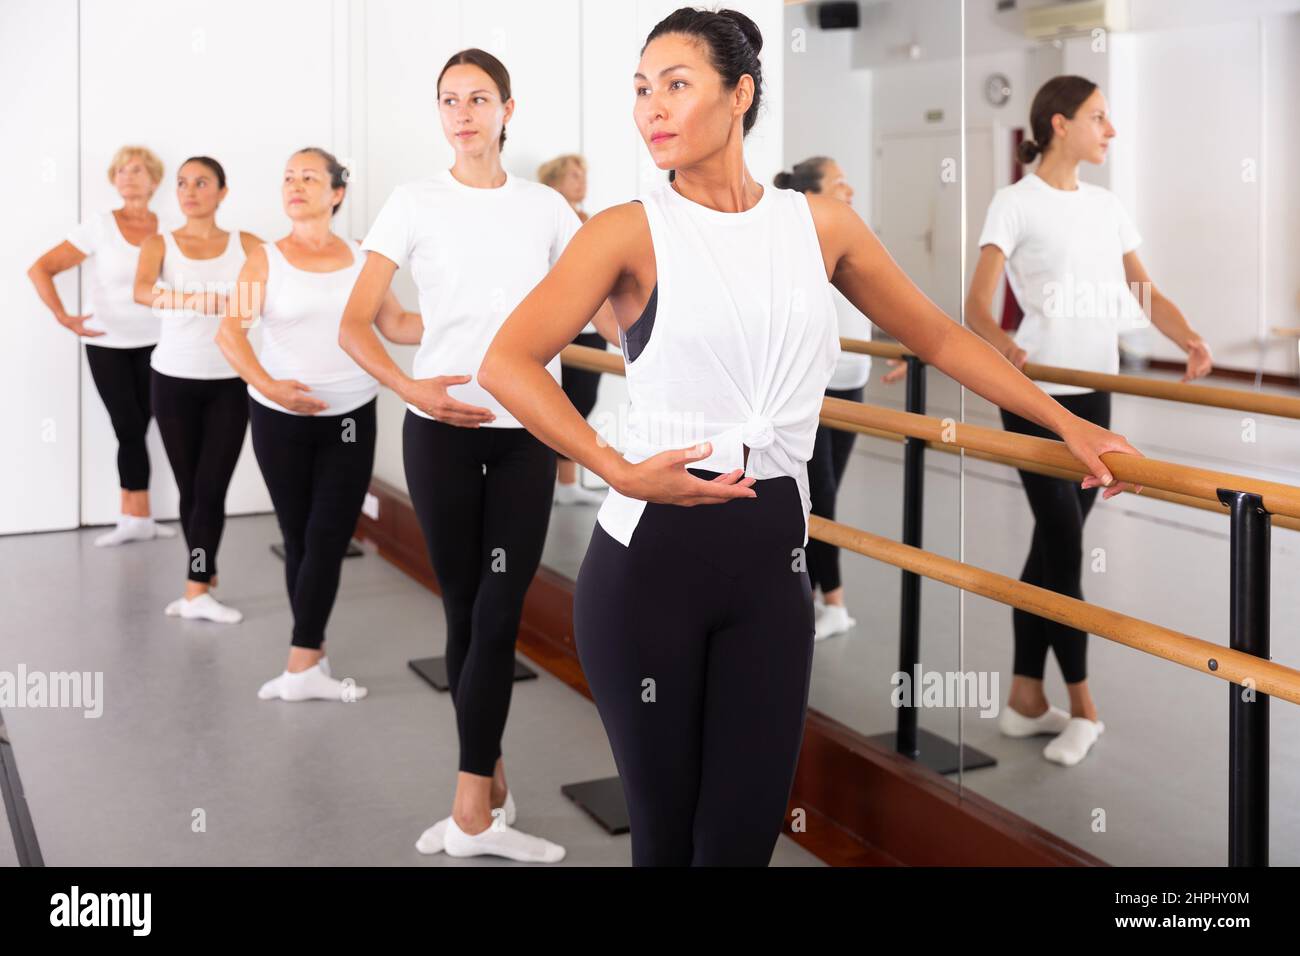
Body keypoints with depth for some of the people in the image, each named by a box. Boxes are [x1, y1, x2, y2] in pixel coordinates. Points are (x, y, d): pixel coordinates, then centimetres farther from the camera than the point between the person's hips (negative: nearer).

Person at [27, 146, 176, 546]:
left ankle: (134, 518, 13)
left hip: (154, 344, 2)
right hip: (107, 345, -2)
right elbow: (40, 270, -11)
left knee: (134, 429, 5)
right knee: (130, 429, 0)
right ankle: (138, 519, 9)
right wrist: (63, 317, -22)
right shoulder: (99, 227, -9)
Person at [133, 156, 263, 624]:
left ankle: (196, 591, -2)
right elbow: (140, 289, -21)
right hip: (174, 380, 1)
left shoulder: (247, 245, 1)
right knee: (189, 487, 8)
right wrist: (167, 297, -42)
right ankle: (206, 576, 22)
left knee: (211, 488, -6)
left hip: (229, 383, -1)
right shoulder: (159, 244, 0)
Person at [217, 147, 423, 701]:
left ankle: (302, 666, -2)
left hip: (350, 417, 1)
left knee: (328, 539, -5)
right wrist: (266, 385, -30)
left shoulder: (361, 260, 5)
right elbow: (230, 332, -14)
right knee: (299, 537, 5)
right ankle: (312, 655, 16)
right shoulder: (266, 260, -2)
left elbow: (395, 326, 9)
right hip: (280, 417, -1)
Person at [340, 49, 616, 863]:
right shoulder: (414, 204, 1)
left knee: (499, 614, -3)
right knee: (466, 610, 5)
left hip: (527, 430, 1)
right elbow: (355, 324, -5)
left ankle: (472, 812, 2)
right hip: (441, 429, -1)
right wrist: (410, 389, -23)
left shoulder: (545, 206, 7)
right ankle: (490, 784, 18)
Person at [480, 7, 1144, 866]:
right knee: (666, 830, 7)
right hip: (648, 560, -2)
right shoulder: (631, 232, -2)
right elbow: (508, 363, -14)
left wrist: (1068, 424, 17)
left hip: (772, 560, 3)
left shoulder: (821, 225, 8)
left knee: (746, 831, 5)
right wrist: (619, 470, -21)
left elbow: (937, 336, 17)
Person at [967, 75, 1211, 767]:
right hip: (1037, 392, -6)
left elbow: (1143, 288, 12)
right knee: (1063, 545, -6)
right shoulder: (1016, 202, -5)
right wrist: (1001, 344, -35)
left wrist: (1189, 339, -8)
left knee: (1053, 544, 9)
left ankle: (1026, 698, 17)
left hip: (1094, 391, 6)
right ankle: (1081, 708, 4)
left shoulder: (1106, 205, 14)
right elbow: (978, 302, -14)